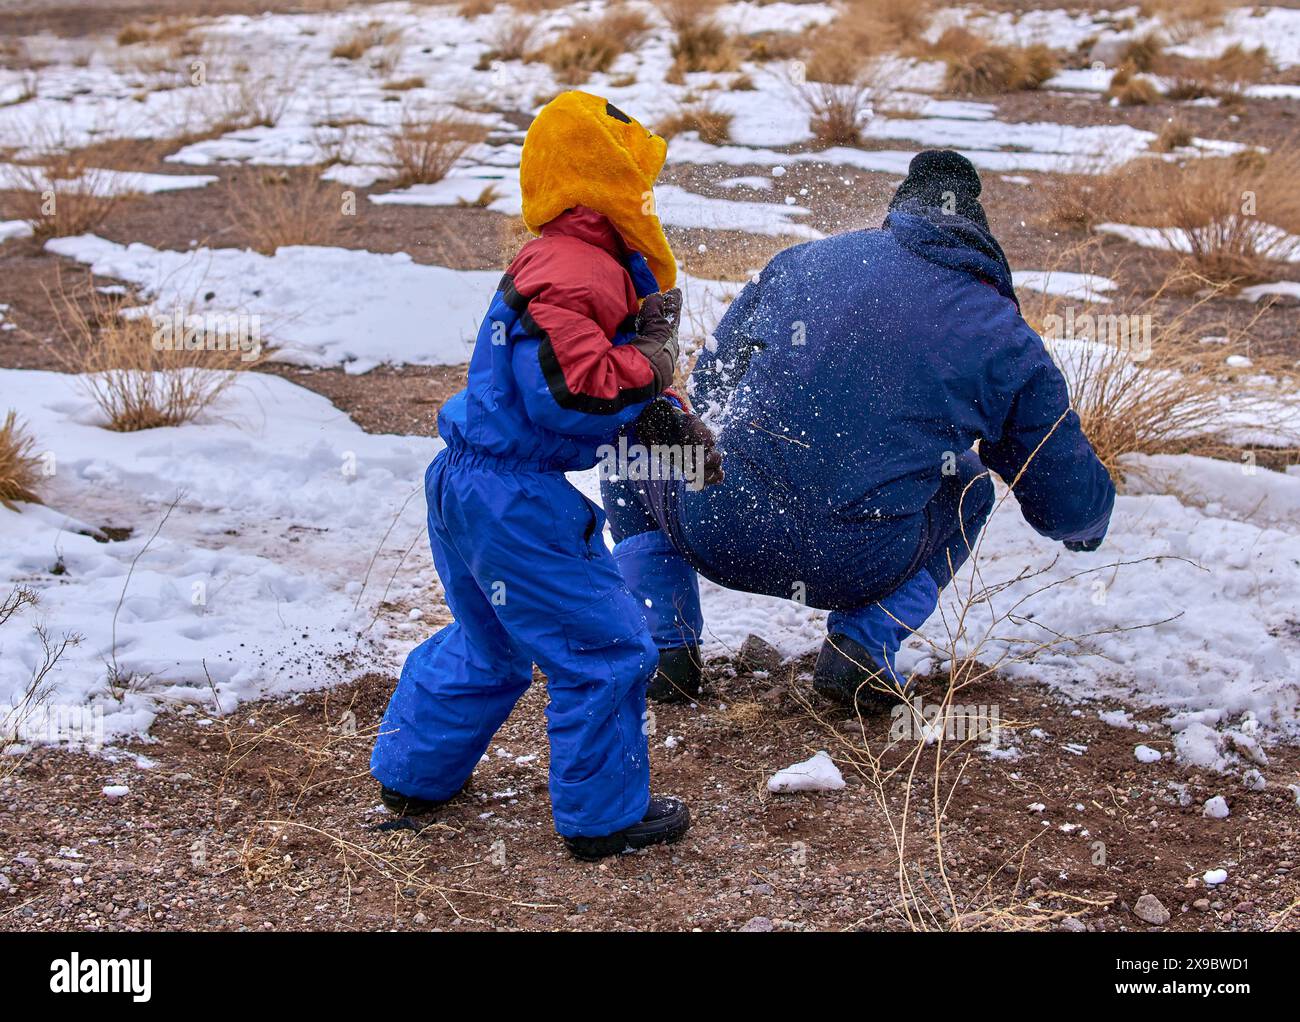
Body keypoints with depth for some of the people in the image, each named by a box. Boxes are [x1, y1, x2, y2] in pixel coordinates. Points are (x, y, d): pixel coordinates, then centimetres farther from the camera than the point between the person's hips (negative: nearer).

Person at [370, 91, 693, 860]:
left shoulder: (596, 262, 12)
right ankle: (604, 816, 13)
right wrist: (651, 361, -17)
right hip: (517, 500, -11)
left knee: (490, 642, 27)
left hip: (471, 483, 11)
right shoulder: (572, 275, -22)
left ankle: (414, 775, 40)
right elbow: (576, 391, -31)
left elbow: (610, 368, 19)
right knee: (605, 651, 1)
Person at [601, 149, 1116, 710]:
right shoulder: (1006, 341, 7)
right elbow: (1071, 501, 15)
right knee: (969, 488, 31)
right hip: (860, 571, 0)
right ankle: (862, 647, 13)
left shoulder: (806, 258, 12)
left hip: (719, 534, 0)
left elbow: (709, 383, 22)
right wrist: (1088, 524, 40)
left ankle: (669, 652, 22)